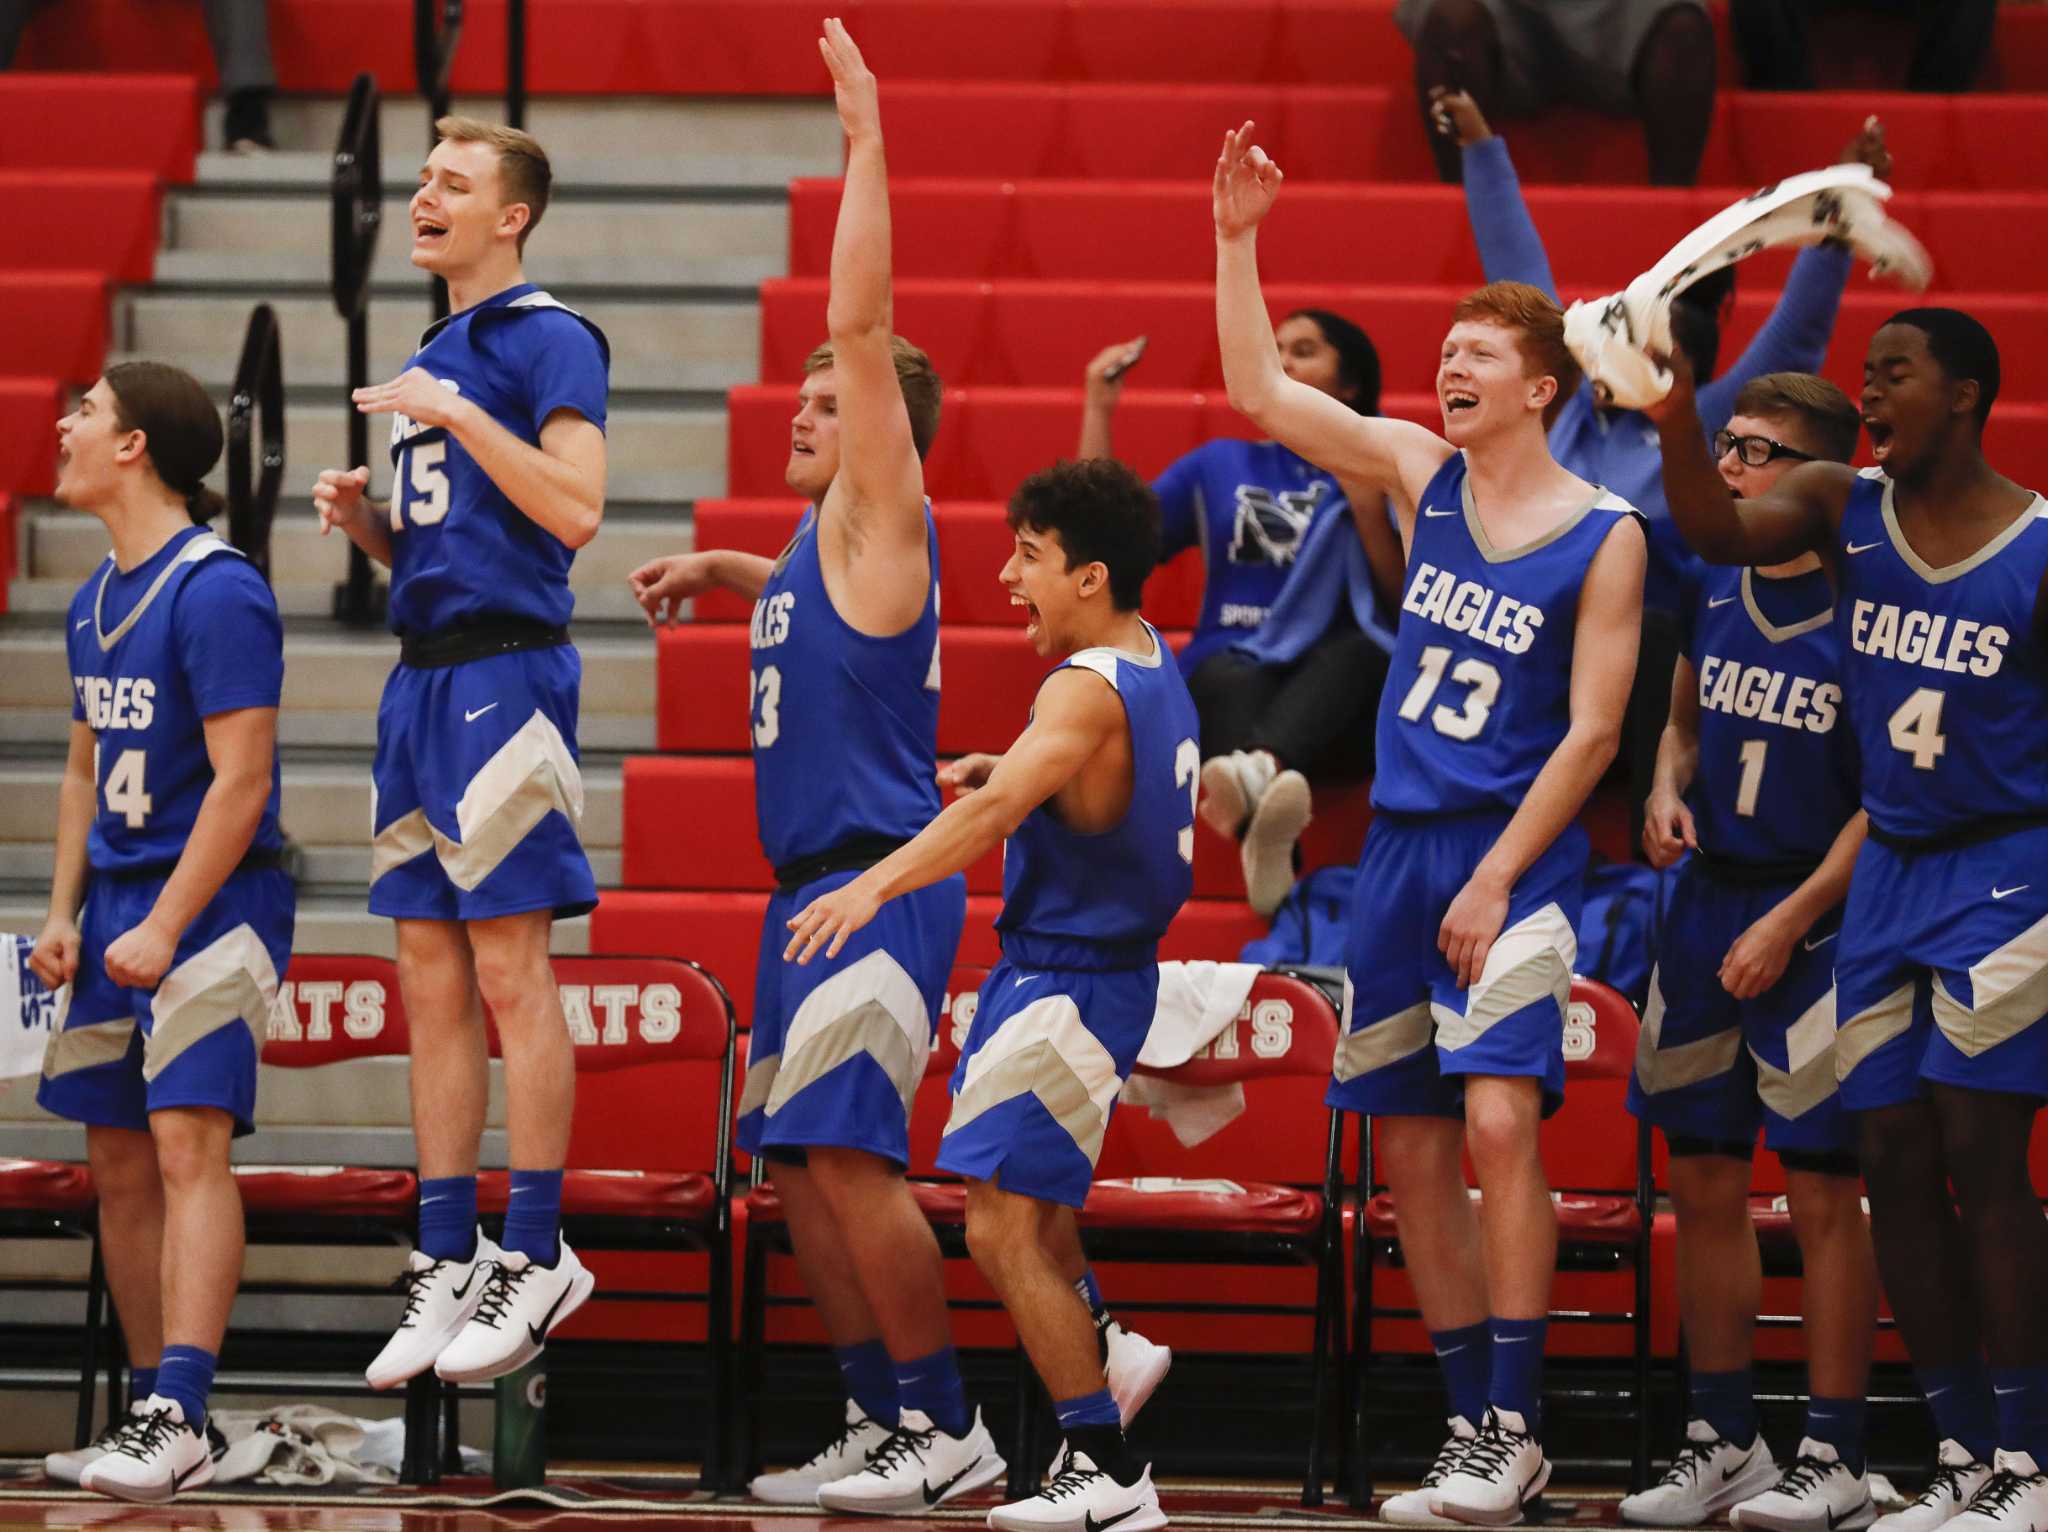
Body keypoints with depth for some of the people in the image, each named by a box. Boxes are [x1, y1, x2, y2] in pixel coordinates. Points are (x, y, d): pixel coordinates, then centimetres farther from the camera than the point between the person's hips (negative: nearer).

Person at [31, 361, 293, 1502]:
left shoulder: (217, 592, -13)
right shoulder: (95, 603, 14)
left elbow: (241, 780, -17)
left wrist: (164, 928, -20)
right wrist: (63, 916, 12)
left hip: (212, 899, -9)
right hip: (120, 901, 9)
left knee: (189, 1143, -17)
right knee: (121, 1166, 7)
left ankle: (181, 1418, -25)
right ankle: (156, 1417, 12)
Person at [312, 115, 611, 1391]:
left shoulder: (548, 339, -7)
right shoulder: (430, 357, 19)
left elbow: (574, 510, -18)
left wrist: (455, 415, -18)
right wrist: (365, 518, 6)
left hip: (505, 674, -9)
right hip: (423, 677, 9)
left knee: (510, 966, -9)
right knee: (433, 982, 7)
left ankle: (538, 1257, -5)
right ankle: (449, 1262, 10)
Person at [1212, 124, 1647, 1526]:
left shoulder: (1605, 537, -5)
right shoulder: (1419, 472, 8)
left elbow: (1591, 735, -8)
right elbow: (1261, 393, 7)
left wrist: (1497, 879, -13)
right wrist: (1238, 243, -3)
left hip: (1513, 855, -6)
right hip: (1399, 844, 6)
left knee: (1499, 1118, -19)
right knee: (1413, 1147, 5)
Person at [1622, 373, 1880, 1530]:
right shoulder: (1712, 582, 4)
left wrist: (1791, 923, -15)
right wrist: (1668, 794, -1)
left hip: (1817, 915, -6)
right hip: (1708, 894, 7)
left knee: (1825, 1188, -4)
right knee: (1706, 1182, 10)